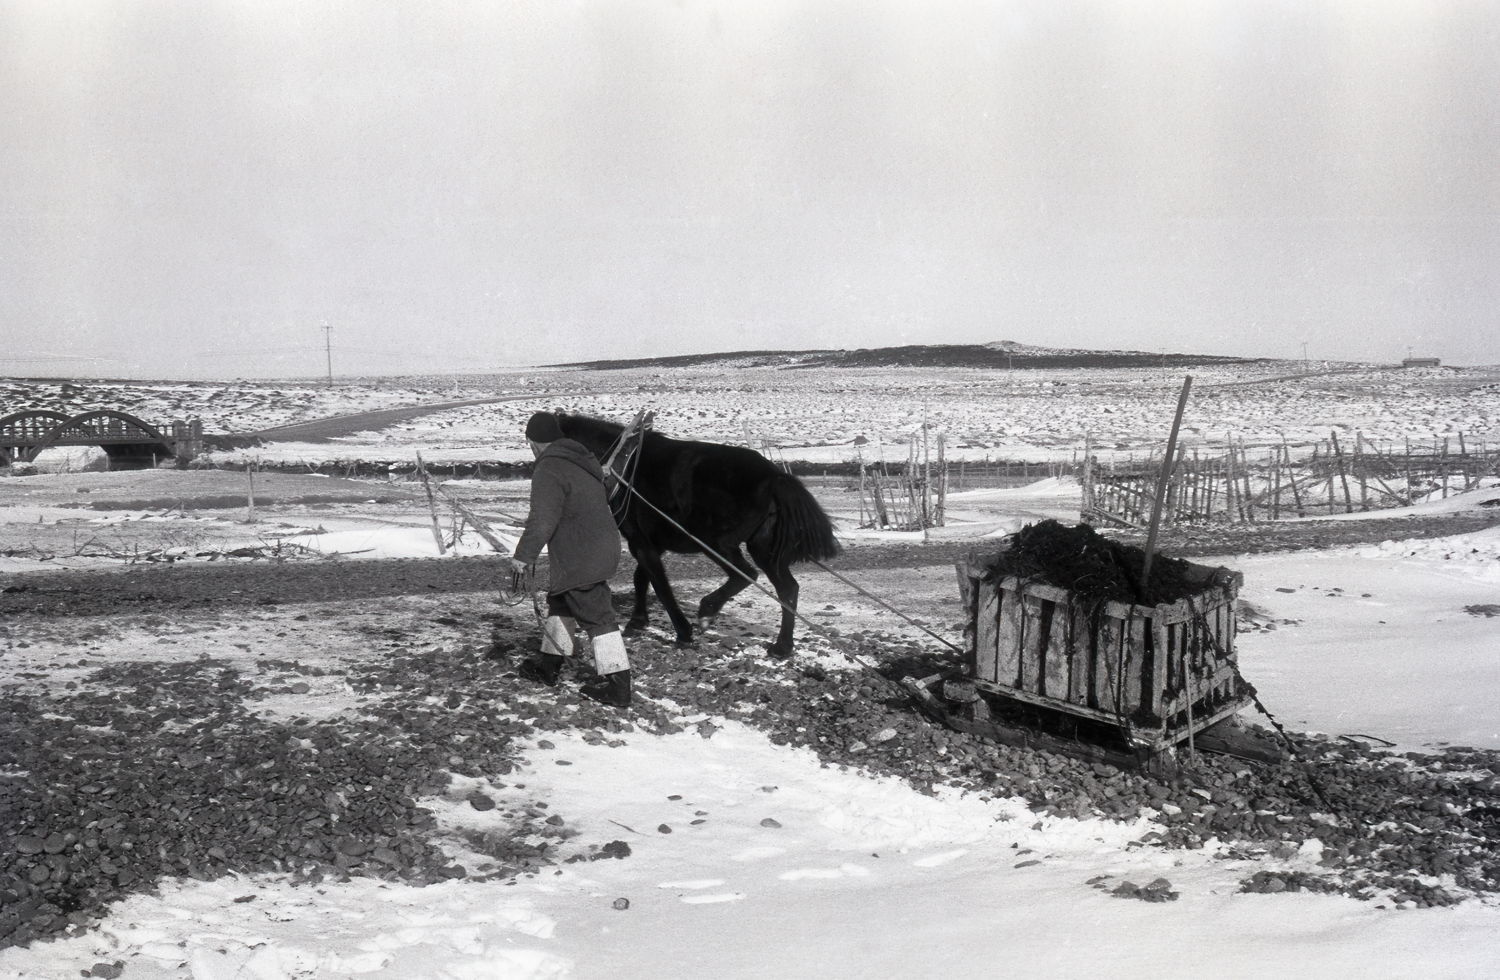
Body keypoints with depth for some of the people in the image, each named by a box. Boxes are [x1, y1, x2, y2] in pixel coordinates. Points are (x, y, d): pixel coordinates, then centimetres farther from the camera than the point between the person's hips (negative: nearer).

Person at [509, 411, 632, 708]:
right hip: (603, 547, 10)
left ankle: (616, 686, -3)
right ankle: (549, 664, 33)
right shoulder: (583, 460, 12)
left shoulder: (549, 469, -18)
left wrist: (523, 555, -14)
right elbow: (603, 498, 24)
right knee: (560, 601, 22)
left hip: (580, 559, -10)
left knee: (595, 616, -5)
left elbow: (542, 521, -23)